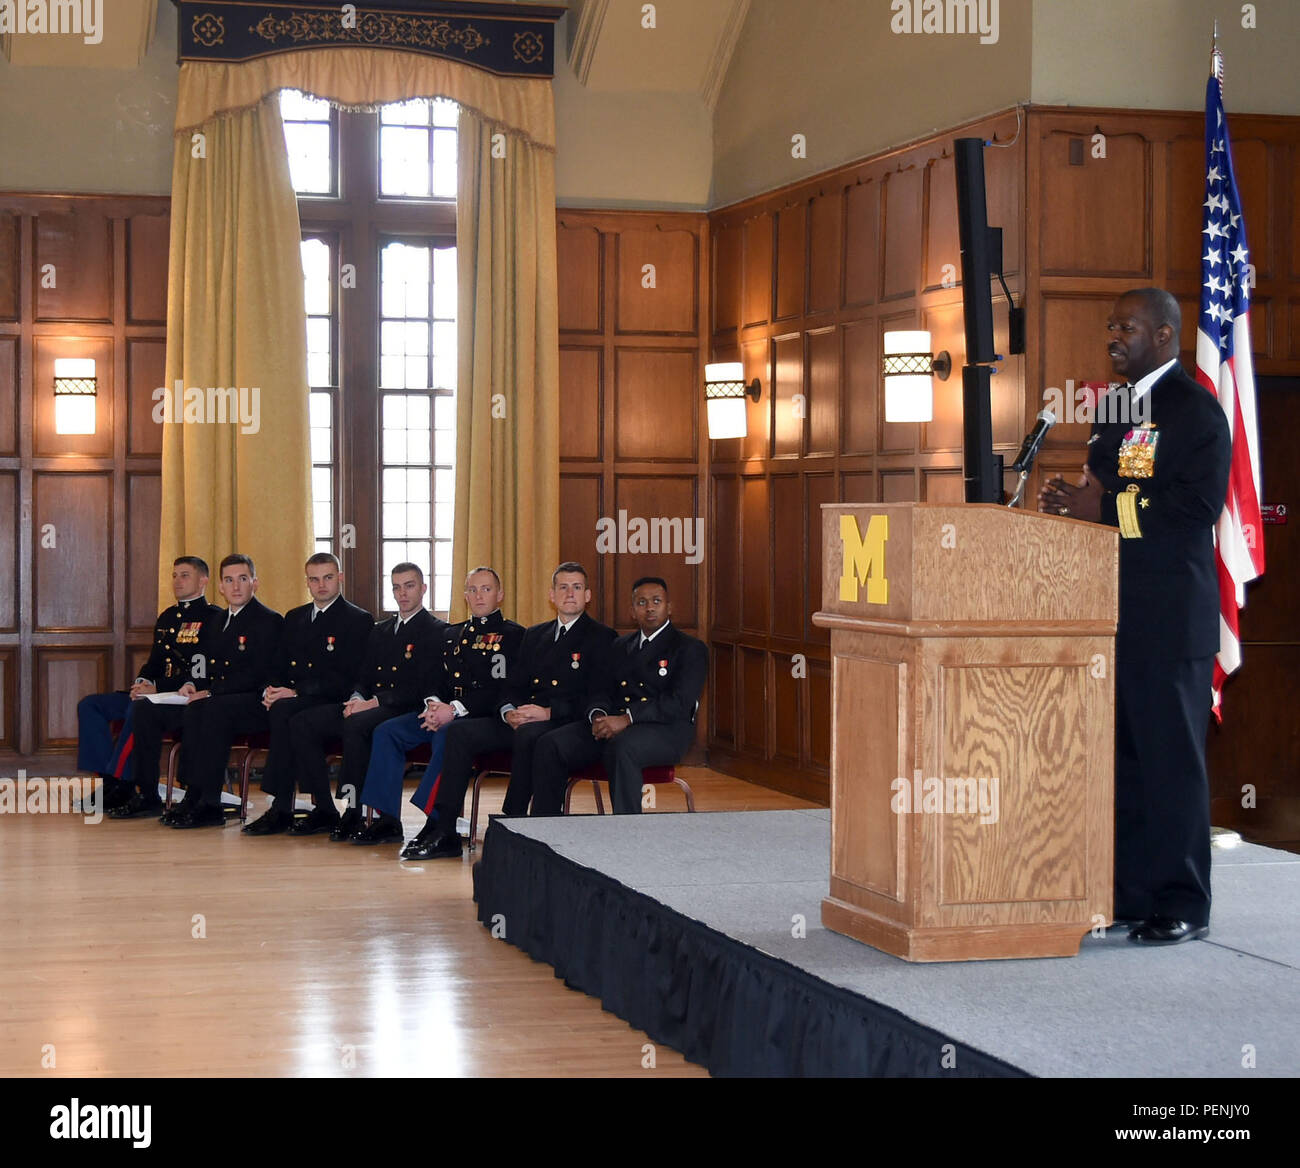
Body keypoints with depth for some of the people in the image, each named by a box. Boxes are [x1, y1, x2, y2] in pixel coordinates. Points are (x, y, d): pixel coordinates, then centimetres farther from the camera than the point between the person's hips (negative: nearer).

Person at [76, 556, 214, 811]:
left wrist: (157, 688, -19)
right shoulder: (167, 617, 22)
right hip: (155, 694, 9)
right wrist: (142, 682, -2)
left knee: (139, 708, -37)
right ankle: (109, 780, -12)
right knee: (90, 704, -4)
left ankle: (120, 783, -27)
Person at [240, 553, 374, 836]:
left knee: (283, 710, -34)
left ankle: (281, 810, -30)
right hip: (290, 699, 6)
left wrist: (295, 692, -18)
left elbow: (345, 679, -11)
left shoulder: (358, 620, -1)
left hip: (332, 704, -6)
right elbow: (278, 667, 19)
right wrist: (271, 690, -5)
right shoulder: (294, 618, 22)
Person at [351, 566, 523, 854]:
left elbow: (502, 689, -12)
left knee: (445, 736, -37)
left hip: (484, 716, -7)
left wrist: (455, 709, -21)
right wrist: (433, 703, -6)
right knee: (387, 732, -12)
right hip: (444, 711, 7)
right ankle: (387, 819, -13)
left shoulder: (512, 634, 1)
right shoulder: (454, 633, 24)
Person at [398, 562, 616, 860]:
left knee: (527, 734, -38)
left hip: (567, 724, -6)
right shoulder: (534, 635, 23)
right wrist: (509, 712, -5)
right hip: (520, 722, 6)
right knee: (458, 731, -13)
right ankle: (442, 830, -19)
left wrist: (548, 712, -18)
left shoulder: (601, 637, 3)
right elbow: (513, 685, 18)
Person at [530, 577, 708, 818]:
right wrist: (598, 716, -8)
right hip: (612, 725, 6)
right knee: (550, 745, -16)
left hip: (665, 729, -6)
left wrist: (627, 719, -21)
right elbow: (600, 691, 18)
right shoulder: (620, 647, 24)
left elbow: (679, 703, -10)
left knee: (622, 748, -39)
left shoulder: (690, 649, 4)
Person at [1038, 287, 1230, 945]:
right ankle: (1127, 891, 20)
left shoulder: (1194, 409, -9)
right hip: (1113, 612, 9)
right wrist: (1071, 503, 3)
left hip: (1169, 614, -9)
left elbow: (1200, 503, -19)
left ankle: (1180, 904, 4)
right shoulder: (1114, 408, 19)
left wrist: (1107, 508, -19)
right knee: (1120, 755, 12)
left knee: (1170, 756, -3)